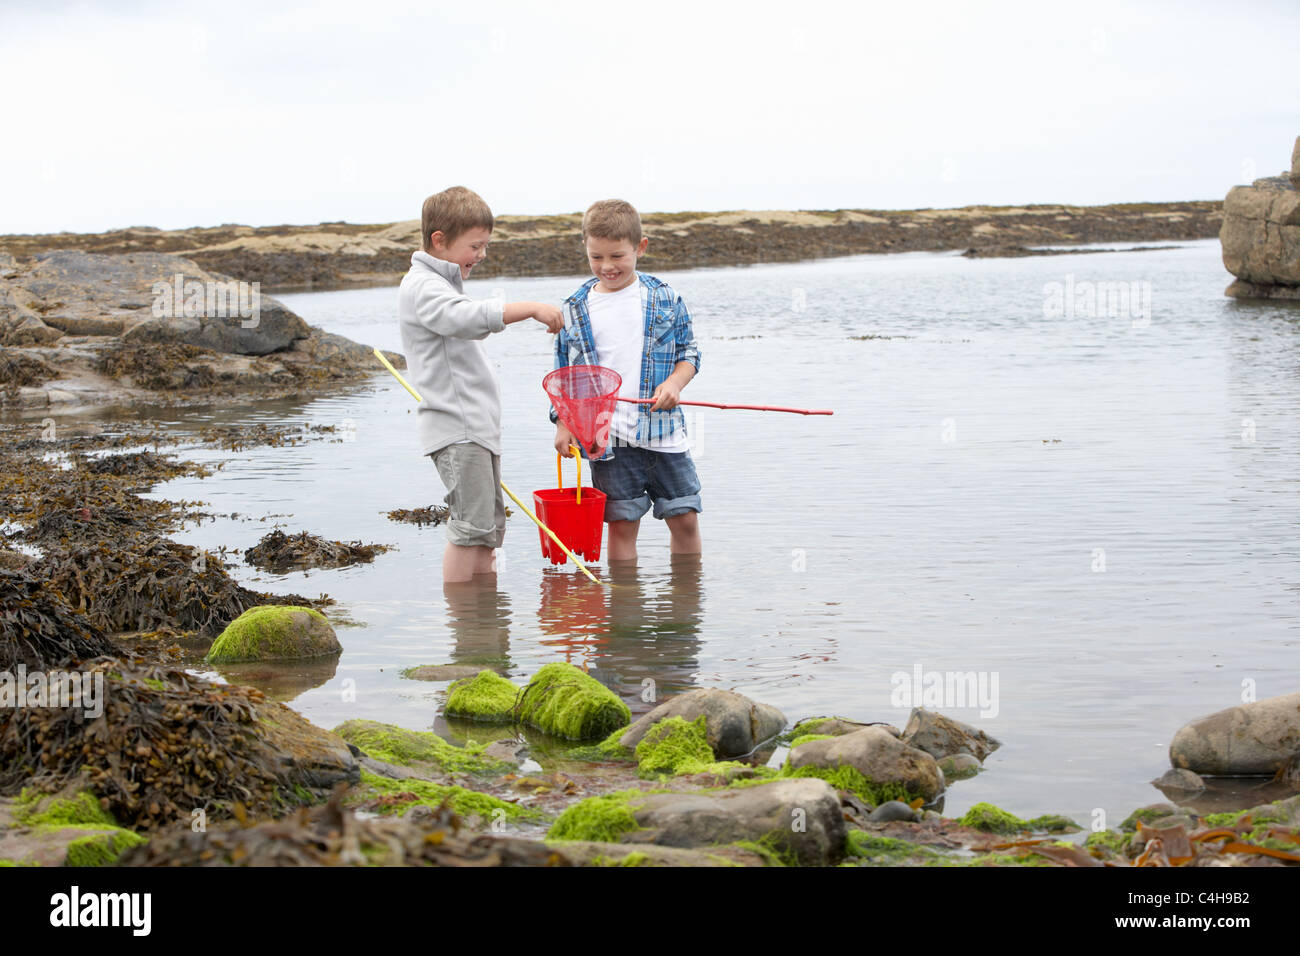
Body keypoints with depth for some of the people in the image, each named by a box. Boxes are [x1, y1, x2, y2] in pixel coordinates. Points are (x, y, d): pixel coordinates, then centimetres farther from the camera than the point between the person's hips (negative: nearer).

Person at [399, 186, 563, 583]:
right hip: (456, 430, -10)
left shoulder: (441, 283, 21)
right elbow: (467, 317, -32)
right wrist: (531, 308, -34)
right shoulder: (423, 286, -13)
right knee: (470, 527, -12)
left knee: (489, 527, 11)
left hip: (477, 427, 10)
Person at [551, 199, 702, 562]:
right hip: (606, 438, -1)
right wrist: (563, 424, 1)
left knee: (685, 519, 5)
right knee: (622, 525, 3)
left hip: (663, 431, 1)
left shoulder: (665, 299, 3)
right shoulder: (575, 309, 4)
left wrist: (675, 382, -10)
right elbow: (564, 375, 10)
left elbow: (689, 352, 10)